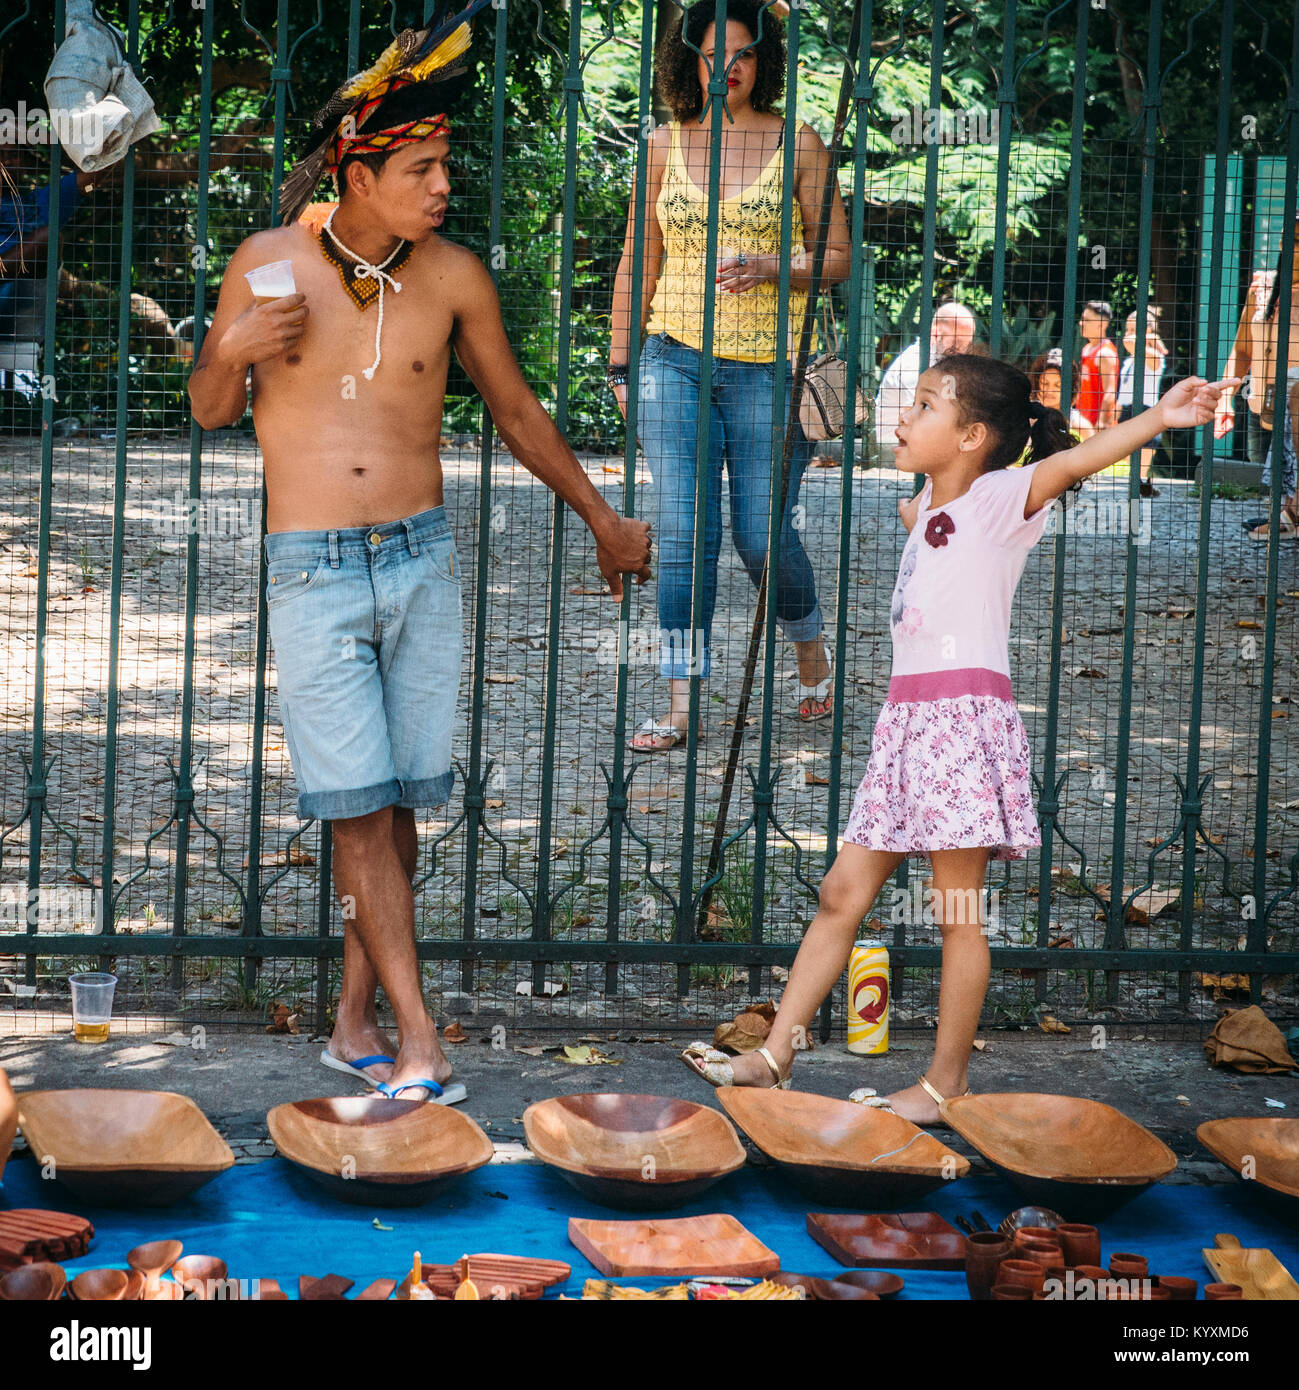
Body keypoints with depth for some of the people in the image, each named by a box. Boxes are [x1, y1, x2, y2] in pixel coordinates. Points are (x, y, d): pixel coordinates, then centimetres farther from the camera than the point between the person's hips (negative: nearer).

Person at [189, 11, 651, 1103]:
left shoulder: (453, 276, 2)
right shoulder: (268, 263, -2)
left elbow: (516, 410, 16)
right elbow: (210, 411, 8)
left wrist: (605, 520, 24)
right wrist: (232, 352, -15)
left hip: (422, 560, 2)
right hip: (311, 567, -2)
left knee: (395, 803, 4)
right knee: (359, 806, -7)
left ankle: (356, 1020, 17)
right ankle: (418, 1037, -6)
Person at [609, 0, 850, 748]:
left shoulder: (798, 144, 2)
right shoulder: (665, 145, 8)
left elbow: (839, 258, 4)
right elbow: (638, 266, 13)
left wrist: (772, 270, -15)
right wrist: (621, 364, 10)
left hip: (769, 365, -2)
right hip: (677, 358, 2)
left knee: (762, 534, 0)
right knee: (684, 534, -4)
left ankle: (812, 653, 29)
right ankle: (681, 706, 0)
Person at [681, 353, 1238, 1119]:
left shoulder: (996, 499, -8)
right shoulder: (930, 507, 16)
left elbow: (1065, 464, -27)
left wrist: (1158, 417, -40)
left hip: (965, 714, -9)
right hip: (908, 718, 9)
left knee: (958, 912, -1)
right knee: (844, 893, 9)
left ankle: (947, 1083, 6)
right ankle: (774, 1055, 14)